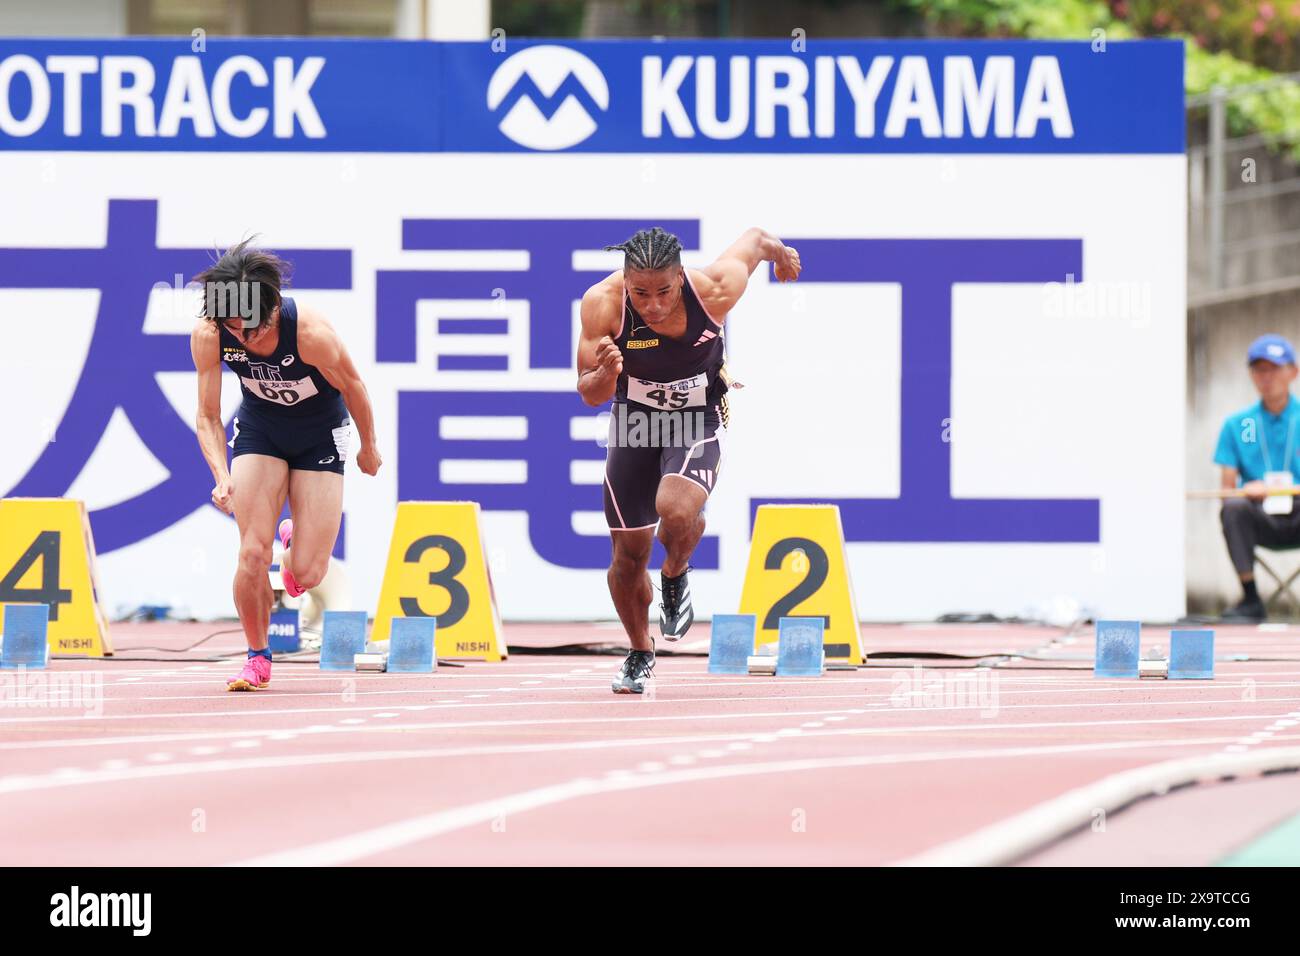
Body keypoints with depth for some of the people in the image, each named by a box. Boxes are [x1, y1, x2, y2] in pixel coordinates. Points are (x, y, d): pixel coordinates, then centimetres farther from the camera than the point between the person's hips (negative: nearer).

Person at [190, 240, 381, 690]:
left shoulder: (312, 332, -35)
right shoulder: (208, 336, -25)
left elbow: (352, 386, -15)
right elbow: (208, 416, -14)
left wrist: (369, 446, 0)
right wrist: (222, 477, -30)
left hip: (321, 437, -2)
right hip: (259, 430, 2)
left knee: (306, 573, -7)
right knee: (252, 553, -14)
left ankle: (294, 539, 31)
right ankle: (257, 658, 8)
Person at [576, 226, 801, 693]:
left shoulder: (714, 290, -28)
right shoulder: (603, 304, -26)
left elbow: (753, 238, -5)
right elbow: (591, 396, -18)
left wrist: (778, 250, 18)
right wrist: (605, 374, -41)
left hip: (699, 420, -2)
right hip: (635, 421, 2)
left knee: (676, 510, -31)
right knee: (629, 553, 8)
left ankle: (676, 576, 4)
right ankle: (640, 654, 35)